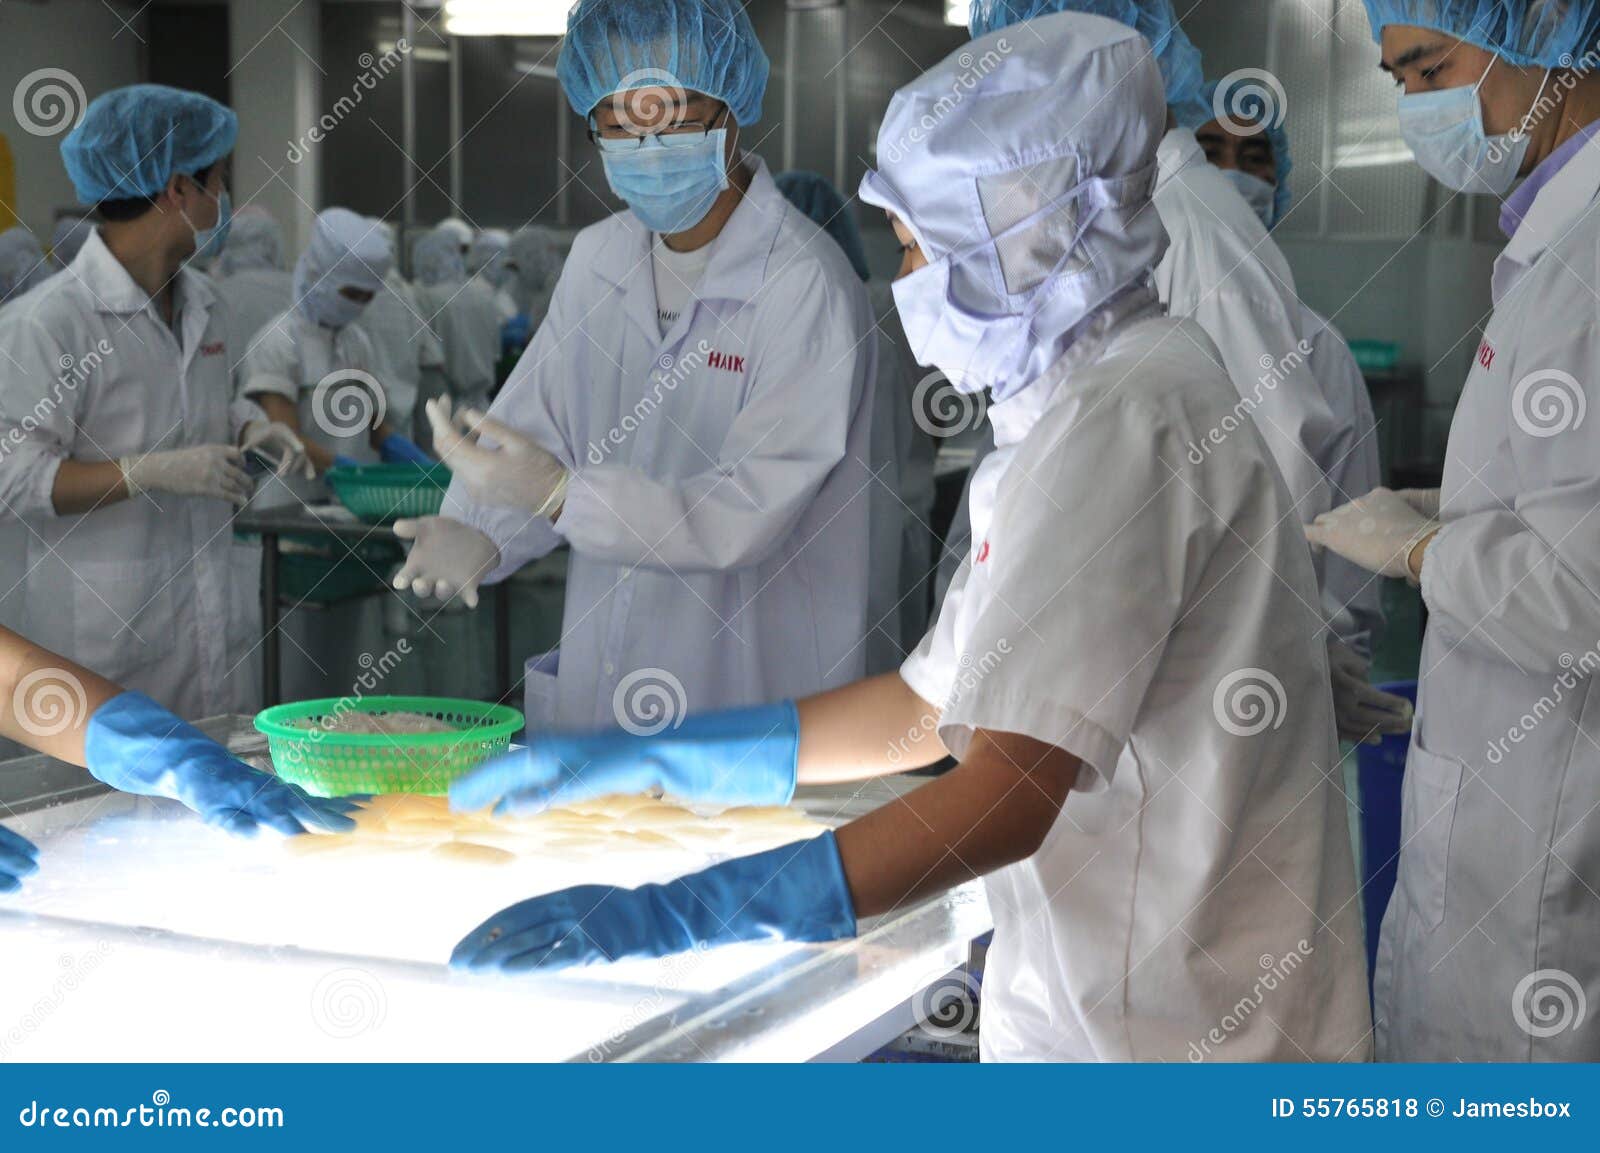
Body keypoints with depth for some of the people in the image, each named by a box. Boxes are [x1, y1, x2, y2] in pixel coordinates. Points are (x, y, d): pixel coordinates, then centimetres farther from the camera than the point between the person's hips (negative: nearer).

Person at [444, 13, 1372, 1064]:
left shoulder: (1122, 416, -18)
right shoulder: (1094, 405, 15)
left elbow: (1006, 796, -25)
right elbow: (927, 709, 16)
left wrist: (682, 913, -27)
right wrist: (643, 759, 12)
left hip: (1168, 1038, -9)